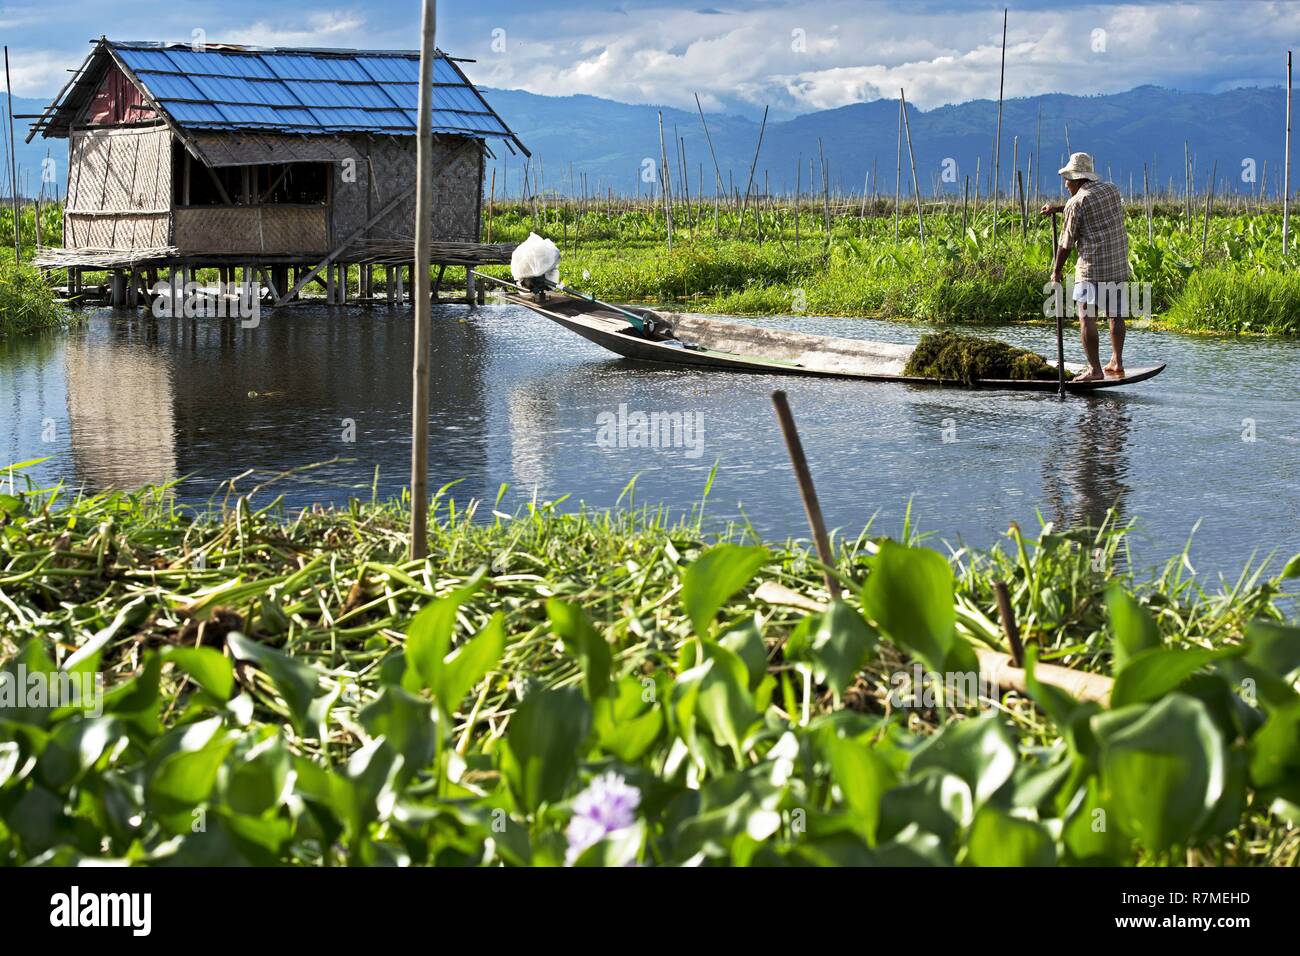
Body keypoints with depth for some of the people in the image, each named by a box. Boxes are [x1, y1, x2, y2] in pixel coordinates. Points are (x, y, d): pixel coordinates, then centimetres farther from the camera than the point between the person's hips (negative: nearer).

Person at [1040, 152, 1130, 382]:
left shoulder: (1076, 203, -8)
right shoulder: (1112, 189, 12)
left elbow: (1066, 243, -3)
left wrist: (1056, 271, 9)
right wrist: (1057, 209, 28)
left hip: (1092, 266, -7)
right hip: (1119, 264, 7)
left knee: (1087, 316, -3)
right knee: (1115, 315, 15)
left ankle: (1094, 369, -6)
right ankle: (1116, 363, 19)